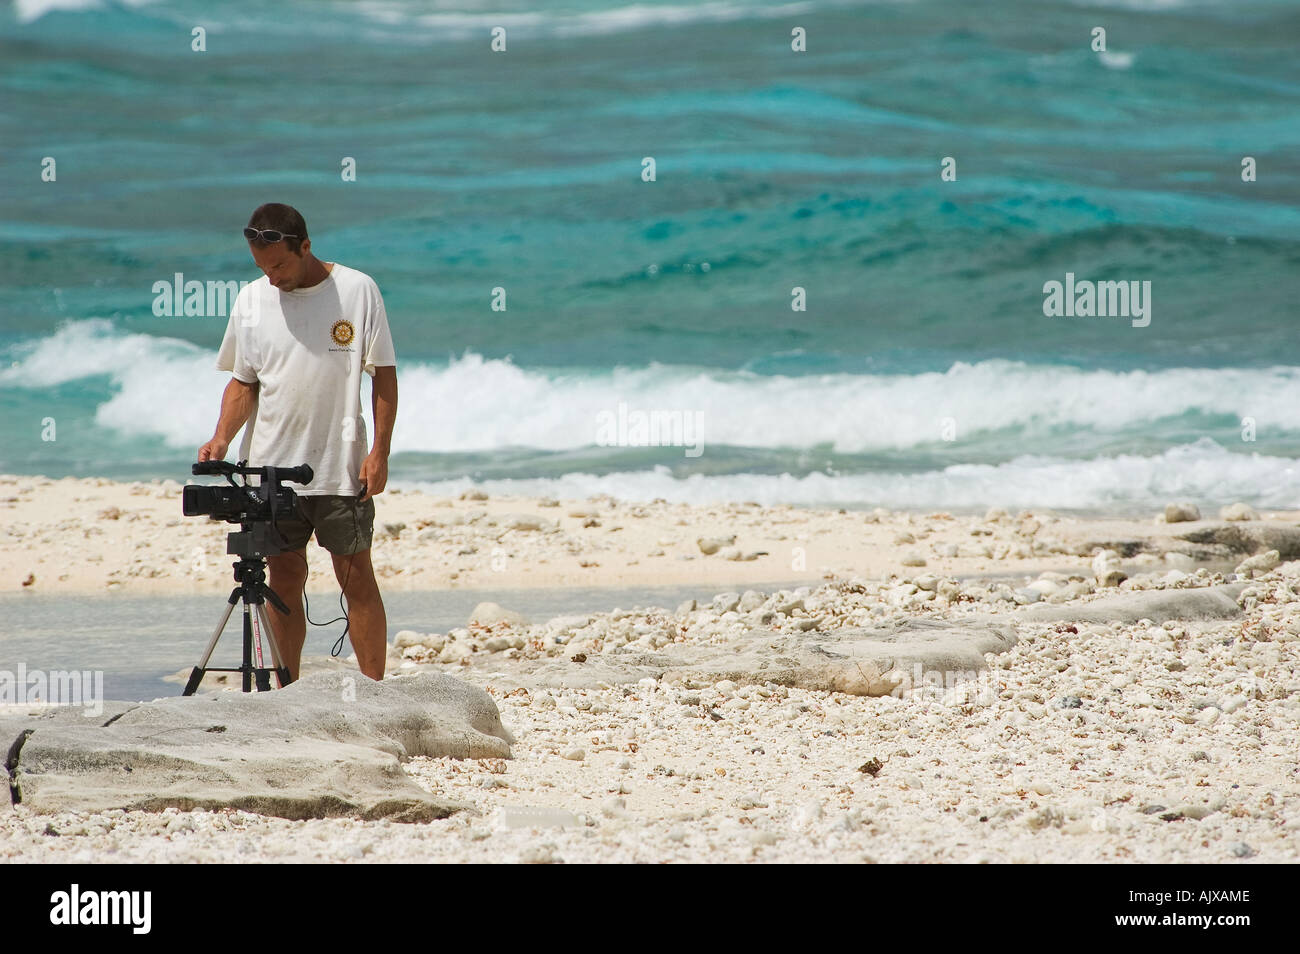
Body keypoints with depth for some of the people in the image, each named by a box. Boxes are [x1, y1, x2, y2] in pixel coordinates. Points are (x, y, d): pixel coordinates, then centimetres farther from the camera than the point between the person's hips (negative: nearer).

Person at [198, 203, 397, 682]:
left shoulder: (357, 290, -3)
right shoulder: (251, 299, 5)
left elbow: (384, 373, -1)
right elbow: (243, 382, 10)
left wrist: (380, 451, -8)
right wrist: (222, 438, -7)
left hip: (341, 466, -3)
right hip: (270, 466, 3)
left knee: (357, 577, -2)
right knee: (285, 580, 5)